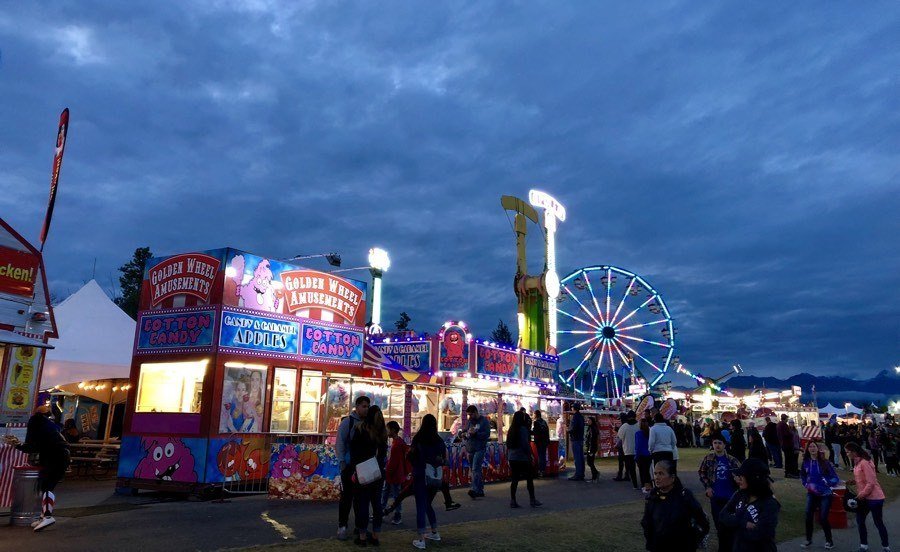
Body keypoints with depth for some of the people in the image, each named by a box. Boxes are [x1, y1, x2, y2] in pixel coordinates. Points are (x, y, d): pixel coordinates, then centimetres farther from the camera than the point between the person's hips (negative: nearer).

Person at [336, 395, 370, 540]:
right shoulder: (347, 422, -5)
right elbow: (340, 443, -8)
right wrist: (342, 462, -15)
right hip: (349, 465, -4)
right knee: (347, 496, 0)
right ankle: (342, 526, 9)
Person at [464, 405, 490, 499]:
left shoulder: (484, 421, -3)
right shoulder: (469, 421, 15)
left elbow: (487, 434, -10)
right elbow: (465, 431, 24)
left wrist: (475, 433, -20)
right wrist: (465, 434, 0)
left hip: (479, 449, -7)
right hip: (470, 449, 7)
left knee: (476, 469, -18)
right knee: (476, 470, 11)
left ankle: (475, 490, -26)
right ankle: (480, 490, 19)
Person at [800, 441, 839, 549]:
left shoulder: (825, 462, -11)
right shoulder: (806, 462, -2)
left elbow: (835, 478, -9)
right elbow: (802, 476, 14)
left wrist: (827, 482, -26)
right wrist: (806, 484, -2)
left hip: (825, 494, -3)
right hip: (812, 494, 3)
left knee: (823, 519, -3)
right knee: (808, 517, -2)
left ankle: (829, 541, 21)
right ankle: (809, 540, 16)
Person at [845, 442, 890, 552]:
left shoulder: (864, 462, -22)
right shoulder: (857, 463, 7)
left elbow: (871, 482, -23)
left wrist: (862, 495, -18)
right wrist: (853, 482, -1)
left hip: (874, 498, -9)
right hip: (864, 498, 9)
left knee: (878, 523, 4)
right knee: (860, 520, 10)